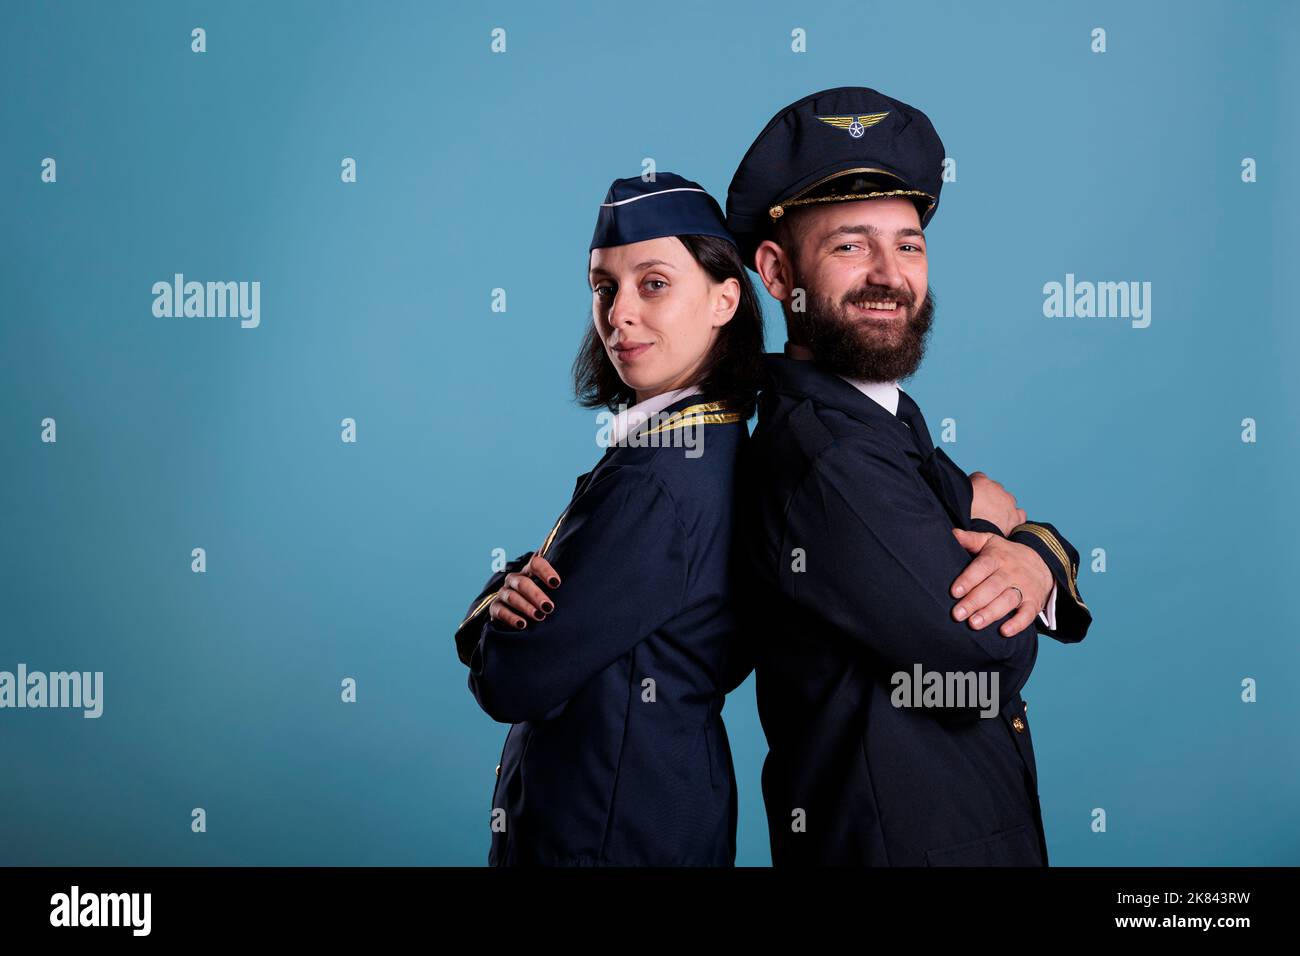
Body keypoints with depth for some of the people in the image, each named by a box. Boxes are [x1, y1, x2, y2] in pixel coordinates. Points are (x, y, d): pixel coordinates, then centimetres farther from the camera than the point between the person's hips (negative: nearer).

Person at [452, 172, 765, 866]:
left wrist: (503, 602, -4)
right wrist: (509, 591, -17)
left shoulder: (656, 481, -26)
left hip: (607, 832, -8)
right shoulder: (725, 444, 3)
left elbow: (512, 684, -22)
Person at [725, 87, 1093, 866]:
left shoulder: (894, 420, 4)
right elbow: (994, 660, -24)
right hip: (897, 839, -9)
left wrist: (1038, 558, -19)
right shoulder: (820, 457, -25)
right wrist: (992, 521, -6)